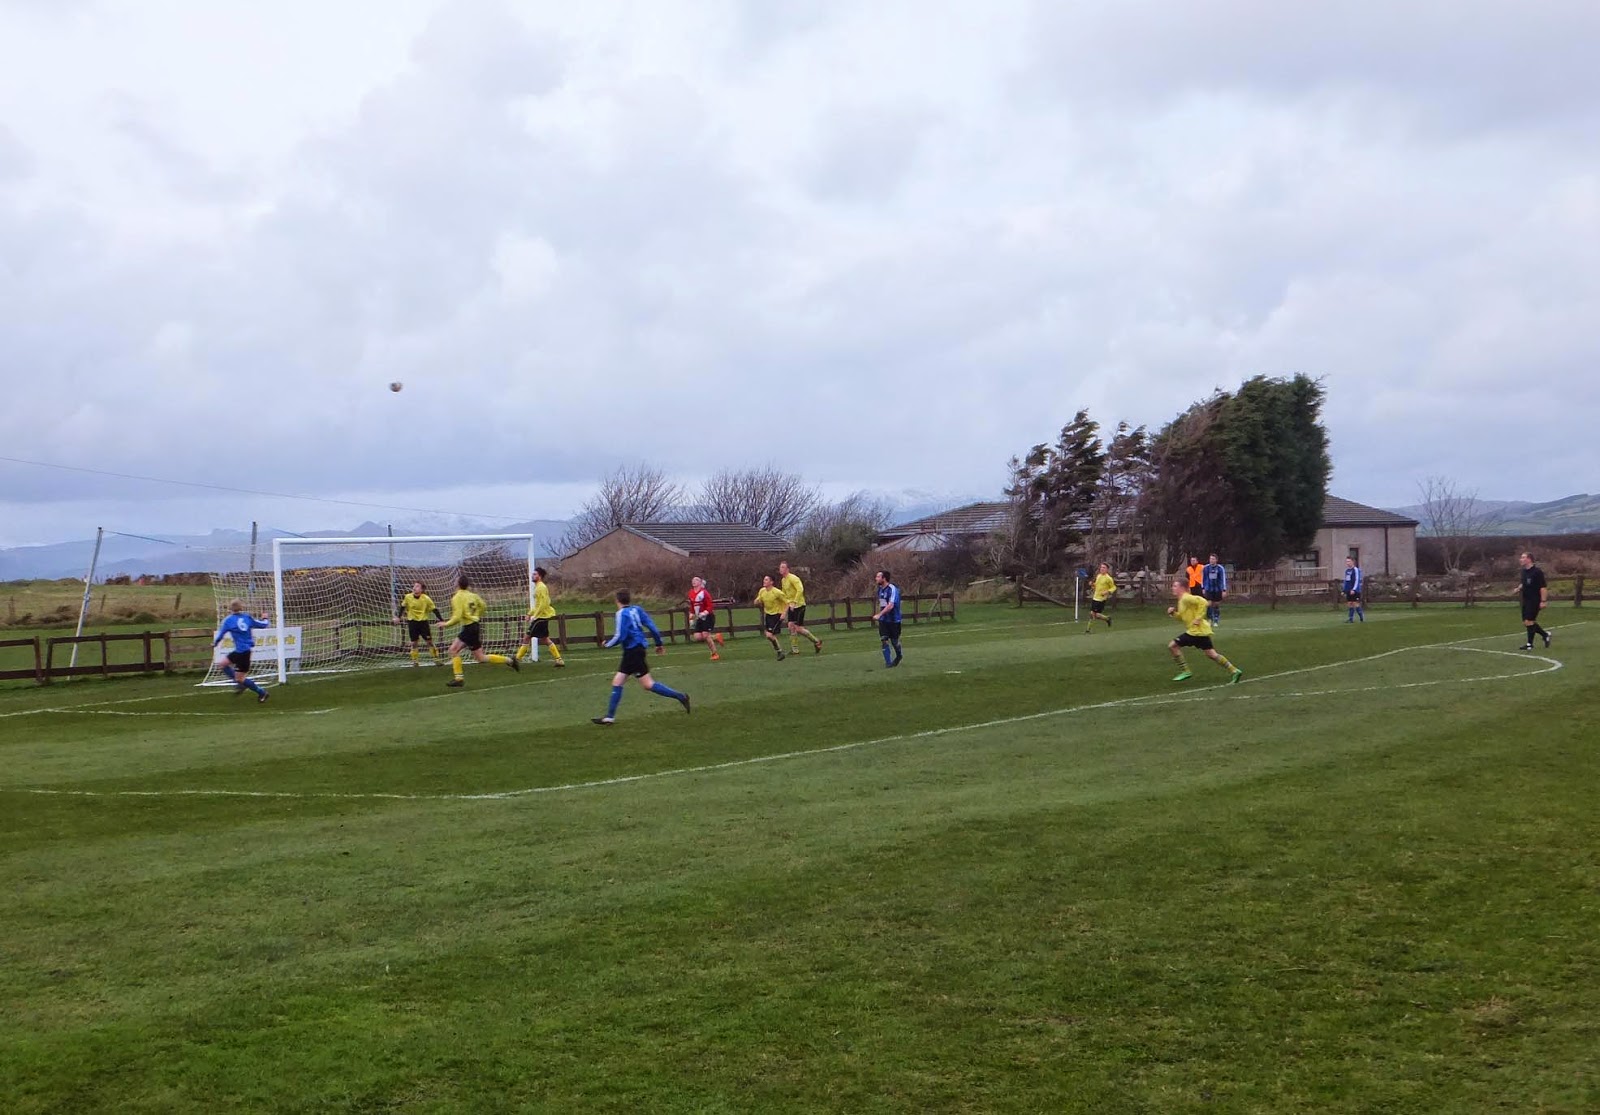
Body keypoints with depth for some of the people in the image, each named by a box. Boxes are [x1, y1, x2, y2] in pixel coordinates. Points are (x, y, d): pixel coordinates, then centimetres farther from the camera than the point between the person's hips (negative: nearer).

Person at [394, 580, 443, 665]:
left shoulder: (426, 599, -12)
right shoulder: (408, 597, -8)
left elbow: (434, 609, -7)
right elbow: (403, 607, 9)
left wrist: (441, 620, -10)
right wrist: (398, 617, 9)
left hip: (423, 621, -1)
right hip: (412, 622, 1)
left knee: (429, 641, 0)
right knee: (414, 642, 3)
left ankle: (436, 659, 7)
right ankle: (415, 661, 11)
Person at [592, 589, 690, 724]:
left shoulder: (622, 614, -13)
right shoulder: (637, 609, 9)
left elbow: (620, 636, -18)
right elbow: (651, 626, 8)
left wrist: (608, 643, 0)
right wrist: (659, 643, 15)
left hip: (633, 652, -9)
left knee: (648, 685, -7)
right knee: (617, 681, 10)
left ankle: (680, 696, -5)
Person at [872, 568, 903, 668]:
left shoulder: (892, 589, -20)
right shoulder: (880, 589, 5)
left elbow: (890, 605, -28)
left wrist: (879, 614, -33)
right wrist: (879, 615, 17)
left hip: (893, 619, -6)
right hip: (883, 619, 6)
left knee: (894, 640, 7)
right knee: (883, 640, -5)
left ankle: (899, 656, 35)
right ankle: (887, 662, -2)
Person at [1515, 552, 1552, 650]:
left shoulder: (1537, 571, -14)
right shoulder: (1524, 571, 10)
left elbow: (1543, 587, -16)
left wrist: (1543, 601, -21)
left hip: (1535, 601, -8)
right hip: (1526, 600, 8)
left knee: (1529, 621, -10)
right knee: (1526, 623, 9)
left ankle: (1529, 644, -1)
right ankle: (1545, 635, 26)